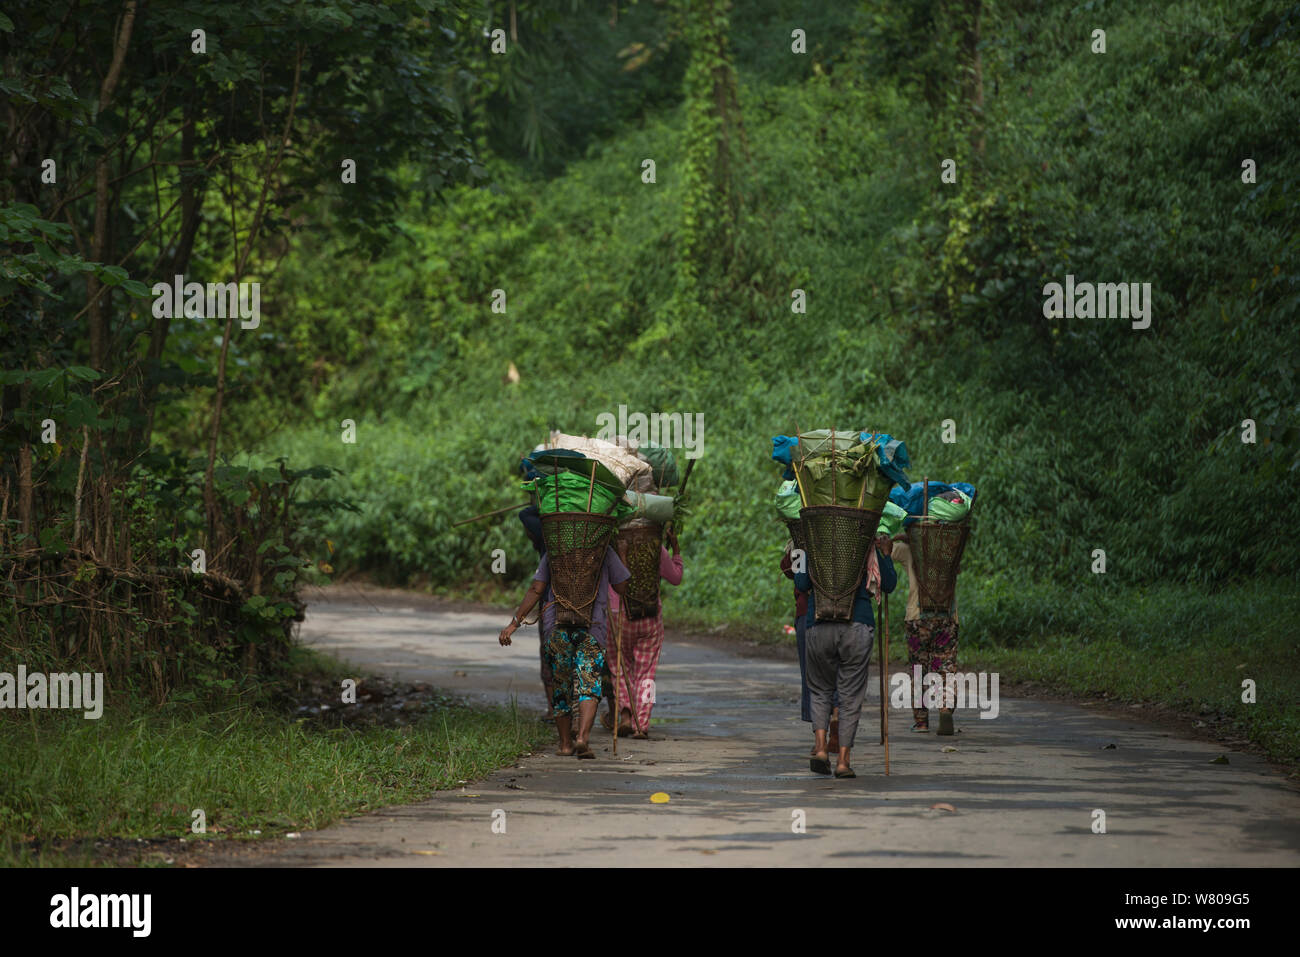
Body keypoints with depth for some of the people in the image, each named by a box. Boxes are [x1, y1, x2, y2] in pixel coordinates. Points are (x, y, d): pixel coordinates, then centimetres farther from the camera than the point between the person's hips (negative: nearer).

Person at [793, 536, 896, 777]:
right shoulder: (867, 549, 6)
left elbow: (802, 584, 1)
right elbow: (888, 585, 9)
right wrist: (886, 555, 16)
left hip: (820, 628, 1)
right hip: (858, 628, -1)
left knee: (820, 689, 18)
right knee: (851, 695, 6)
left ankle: (821, 746, -2)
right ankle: (843, 759, 2)